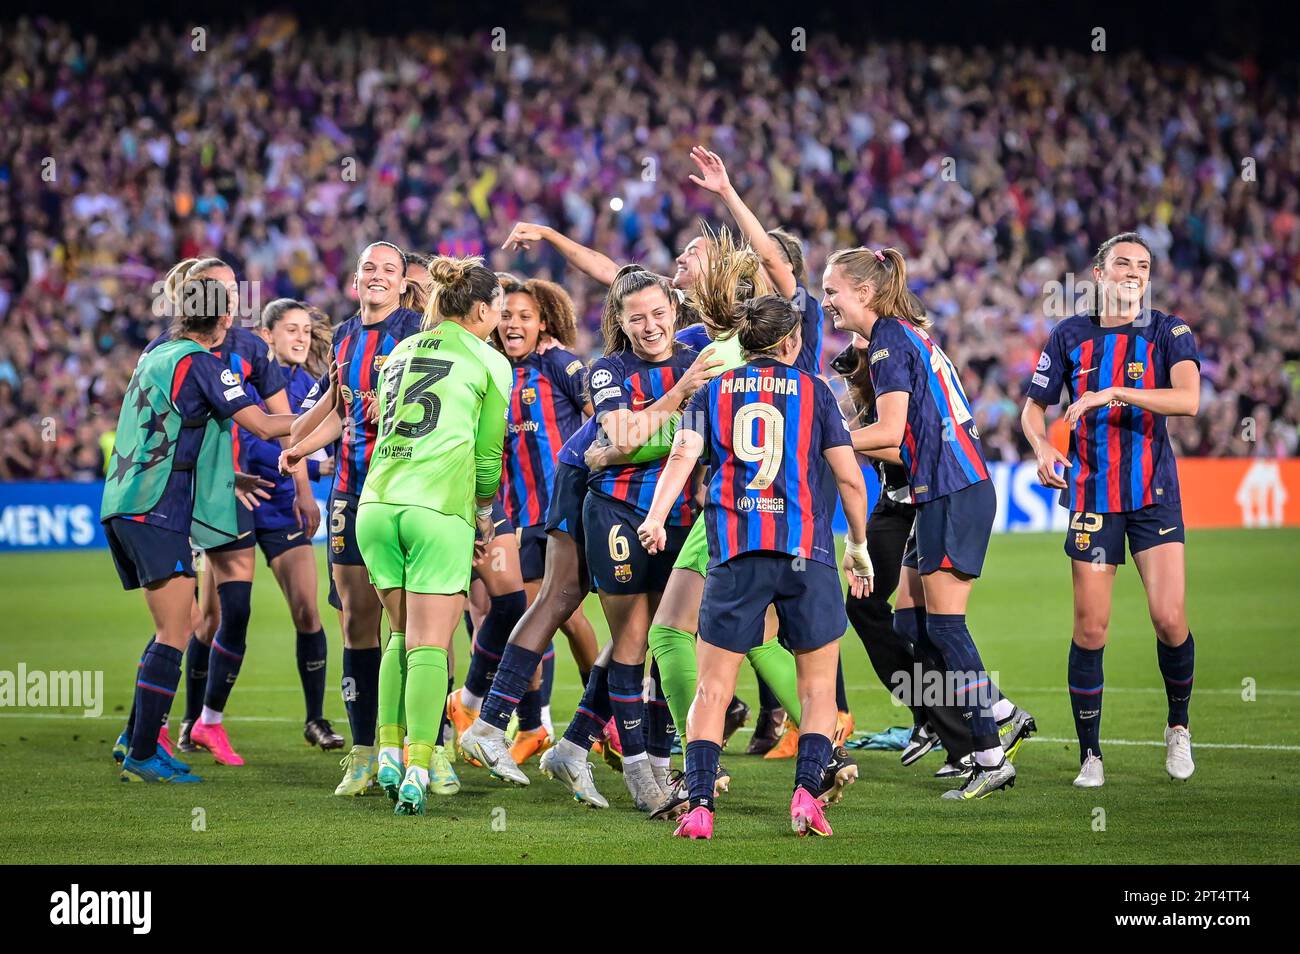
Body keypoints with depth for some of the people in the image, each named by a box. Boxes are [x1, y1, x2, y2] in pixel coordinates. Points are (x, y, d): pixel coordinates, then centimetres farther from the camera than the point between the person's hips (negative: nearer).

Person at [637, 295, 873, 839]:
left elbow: (683, 455, -3)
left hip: (734, 551, 1)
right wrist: (858, 544, 20)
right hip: (805, 549, -1)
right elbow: (849, 477, 9)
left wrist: (656, 517, -12)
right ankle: (807, 791, -6)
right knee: (818, 686, 11)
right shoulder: (814, 391, 11)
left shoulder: (712, 392, 14)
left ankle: (699, 804, -7)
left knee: (712, 688, 5)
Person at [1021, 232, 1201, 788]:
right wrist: (1042, 448, -9)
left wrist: (1114, 392, -26)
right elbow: (1033, 406, 12)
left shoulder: (1169, 332, 0)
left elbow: (1188, 399, -17)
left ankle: (1178, 725, 15)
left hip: (1155, 495, -1)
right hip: (1092, 496, 1)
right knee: (1090, 628, -3)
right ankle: (1089, 753, 9)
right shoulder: (1070, 336, 6)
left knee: (1169, 619, -11)